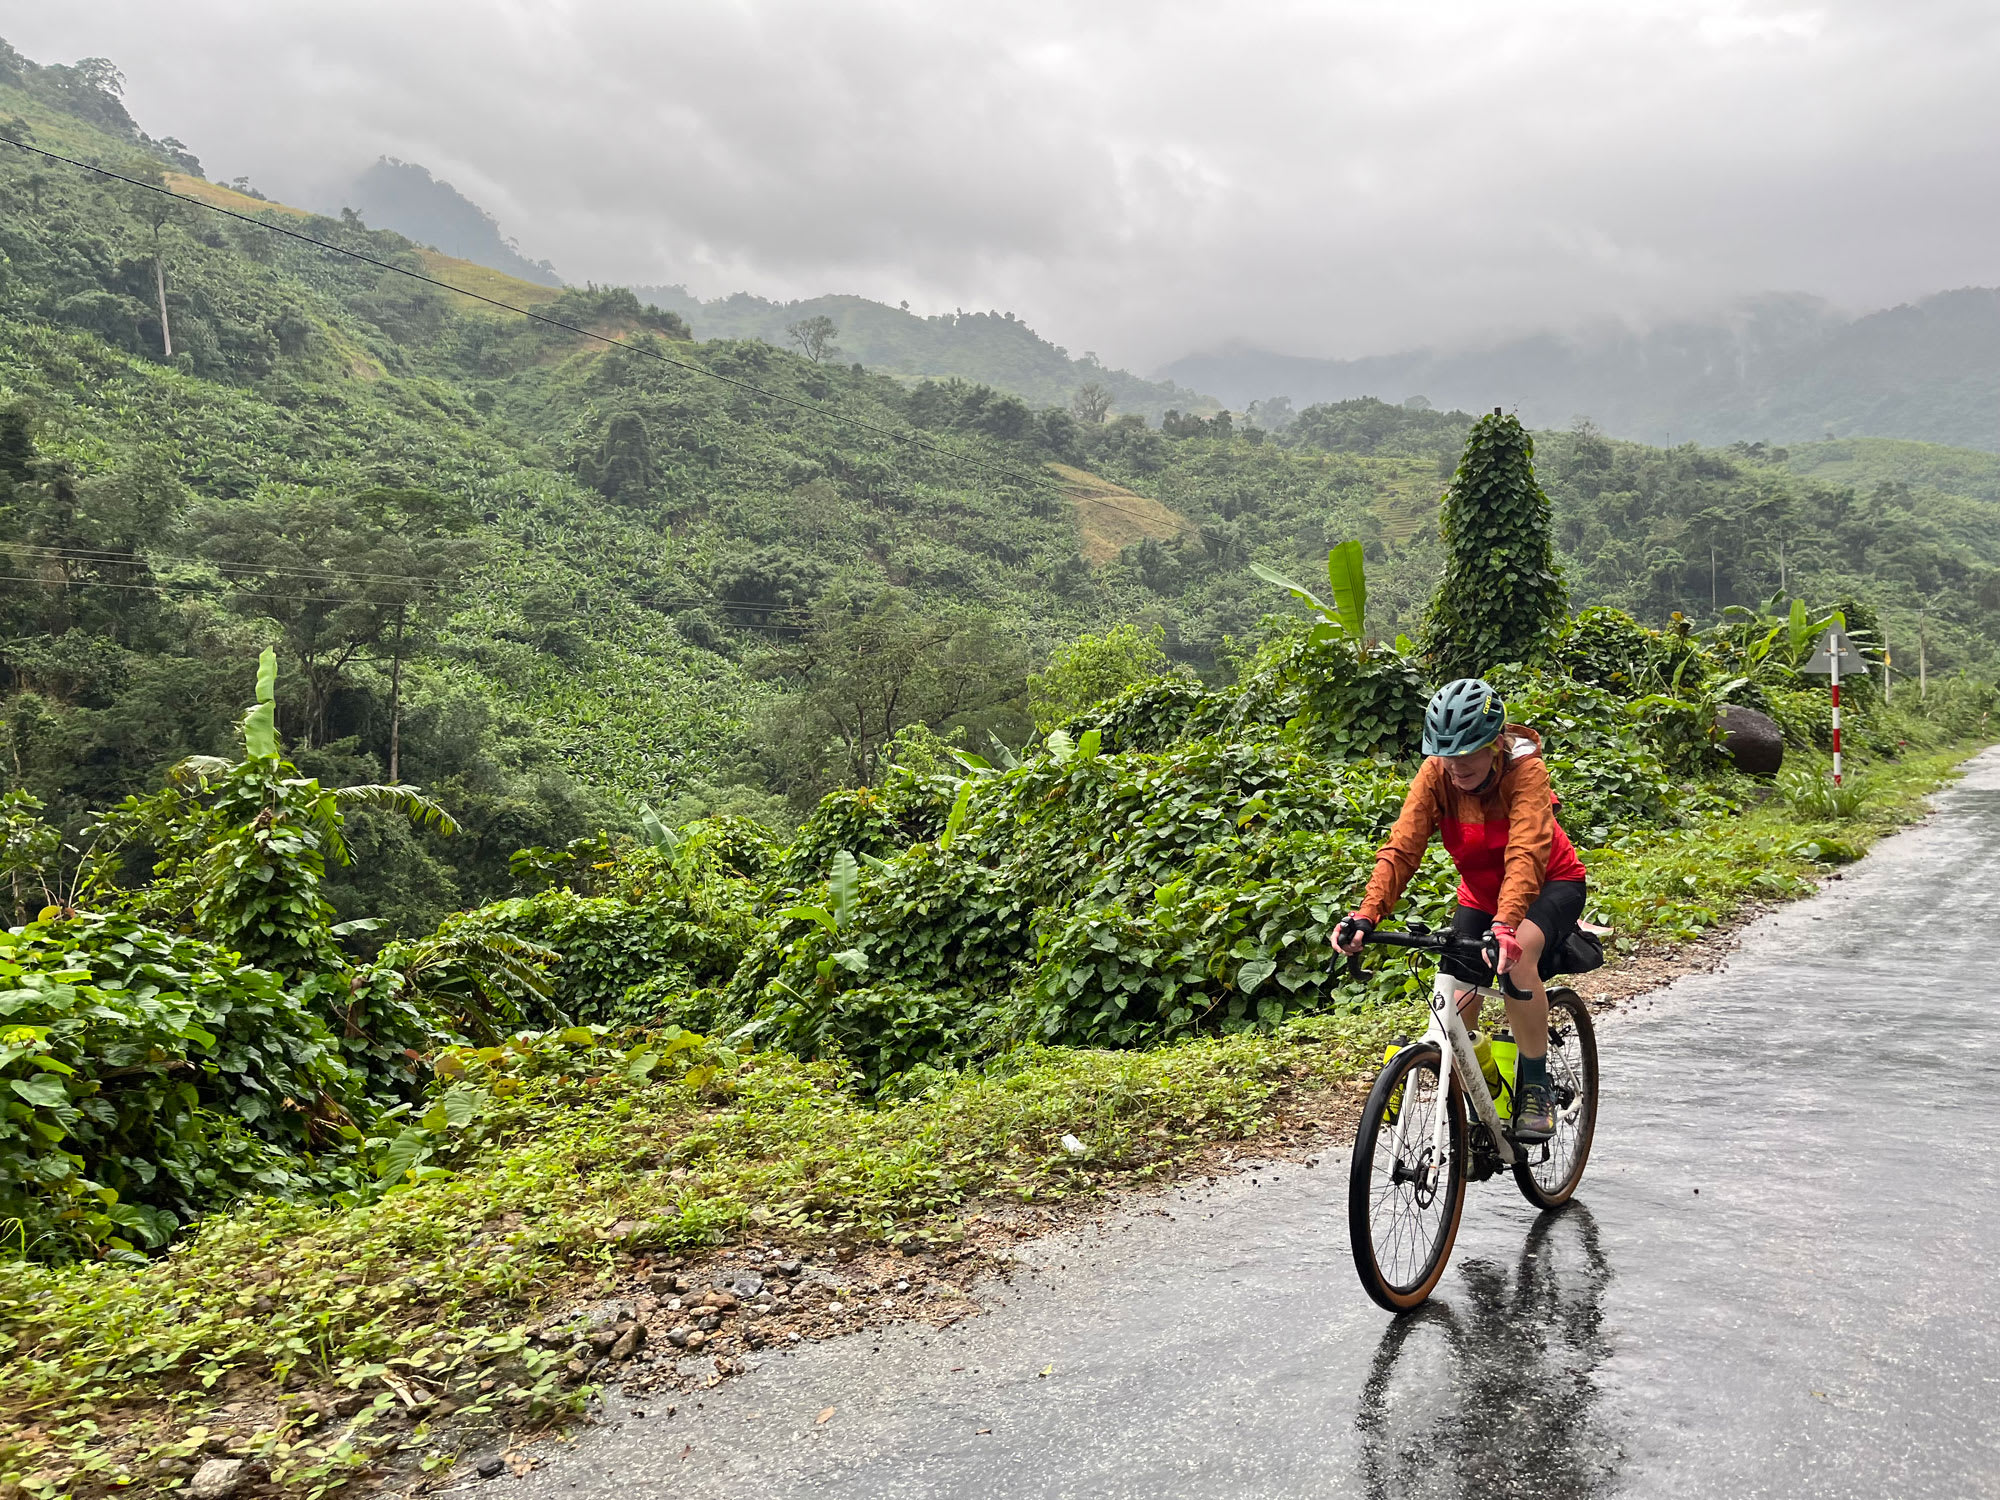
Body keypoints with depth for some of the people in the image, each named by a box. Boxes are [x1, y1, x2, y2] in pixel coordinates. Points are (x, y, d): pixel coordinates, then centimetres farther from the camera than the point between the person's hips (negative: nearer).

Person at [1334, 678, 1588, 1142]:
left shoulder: (1525, 772, -30)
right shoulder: (1435, 774, -20)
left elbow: (1525, 855, -43)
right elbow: (1401, 849, -27)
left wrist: (1505, 926, -59)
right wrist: (1366, 915, -42)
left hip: (1550, 883, -4)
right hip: (1480, 891, 4)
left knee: (1517, 957, -35)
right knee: (1456, 1005, -7)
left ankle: (1536, 1089, -17)